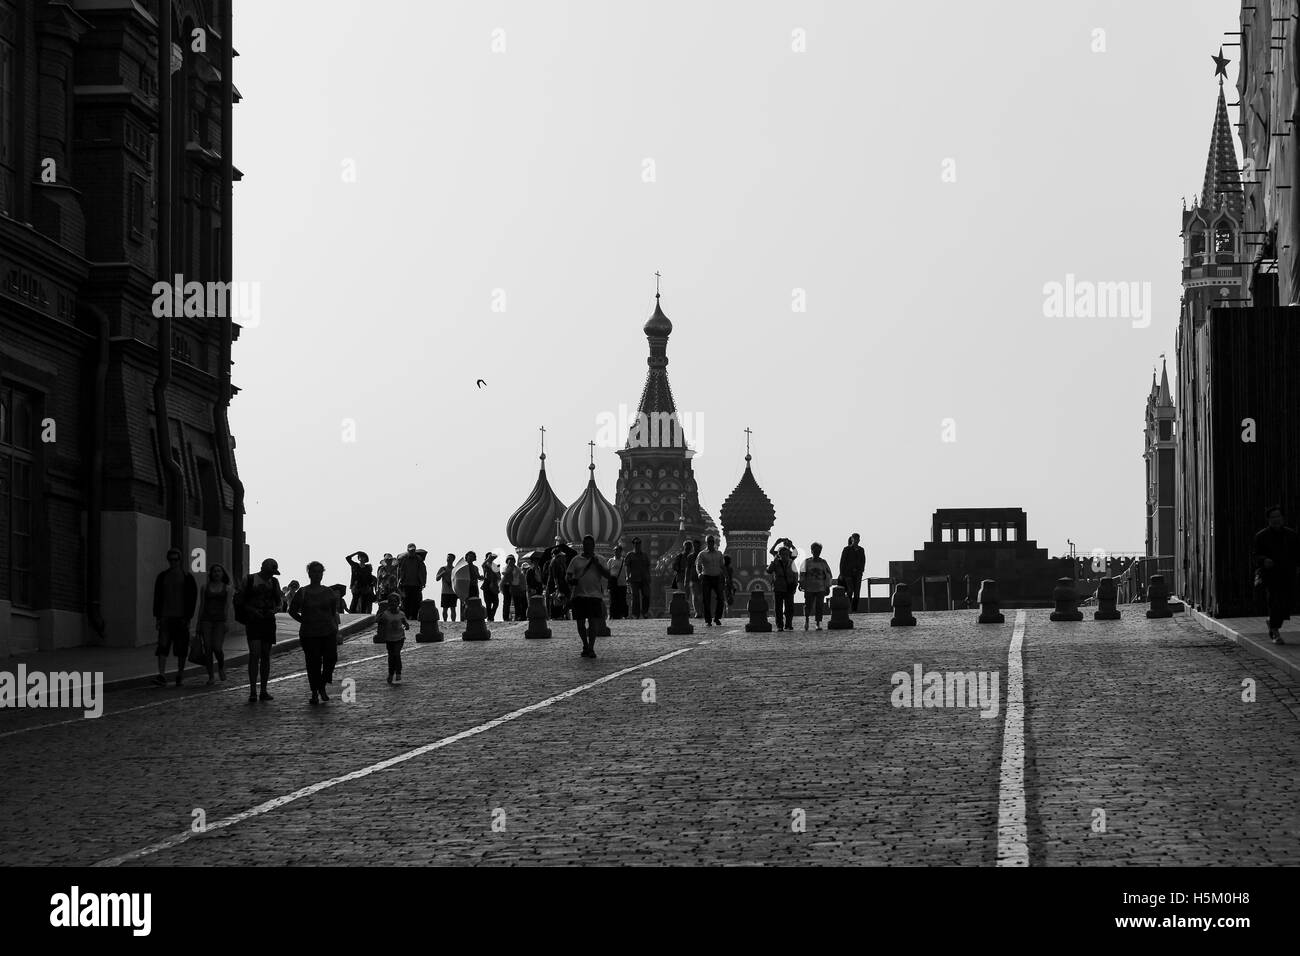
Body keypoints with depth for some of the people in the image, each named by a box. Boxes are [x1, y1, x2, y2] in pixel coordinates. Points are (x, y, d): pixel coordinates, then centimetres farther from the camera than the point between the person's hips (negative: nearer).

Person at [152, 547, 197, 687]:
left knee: (181, 649, 4)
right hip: (166, 617, 2)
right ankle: (162, 676, -17)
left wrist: (188, 617, -7)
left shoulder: (187, 577, 2)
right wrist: (157, 616, 4)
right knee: (162, 646, -10)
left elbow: (192, 598, 0)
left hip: (181, 618, -2)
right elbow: (157, 597, 11)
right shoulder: (162, 576, 10)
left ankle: (180, 675, 15)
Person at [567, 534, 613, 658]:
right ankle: (585, 646, 23)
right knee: (580, 623, 5)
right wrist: (571, 580, -16)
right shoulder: (576, 560, 10)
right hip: (579, 595, 2)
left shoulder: (600, 560, 8)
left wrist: (597, 564, -10)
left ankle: (591, 648, -4)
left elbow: (608, 576, 0)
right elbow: (568, 575, 7)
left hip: (595, 595, -1)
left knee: (592, 623, -9)